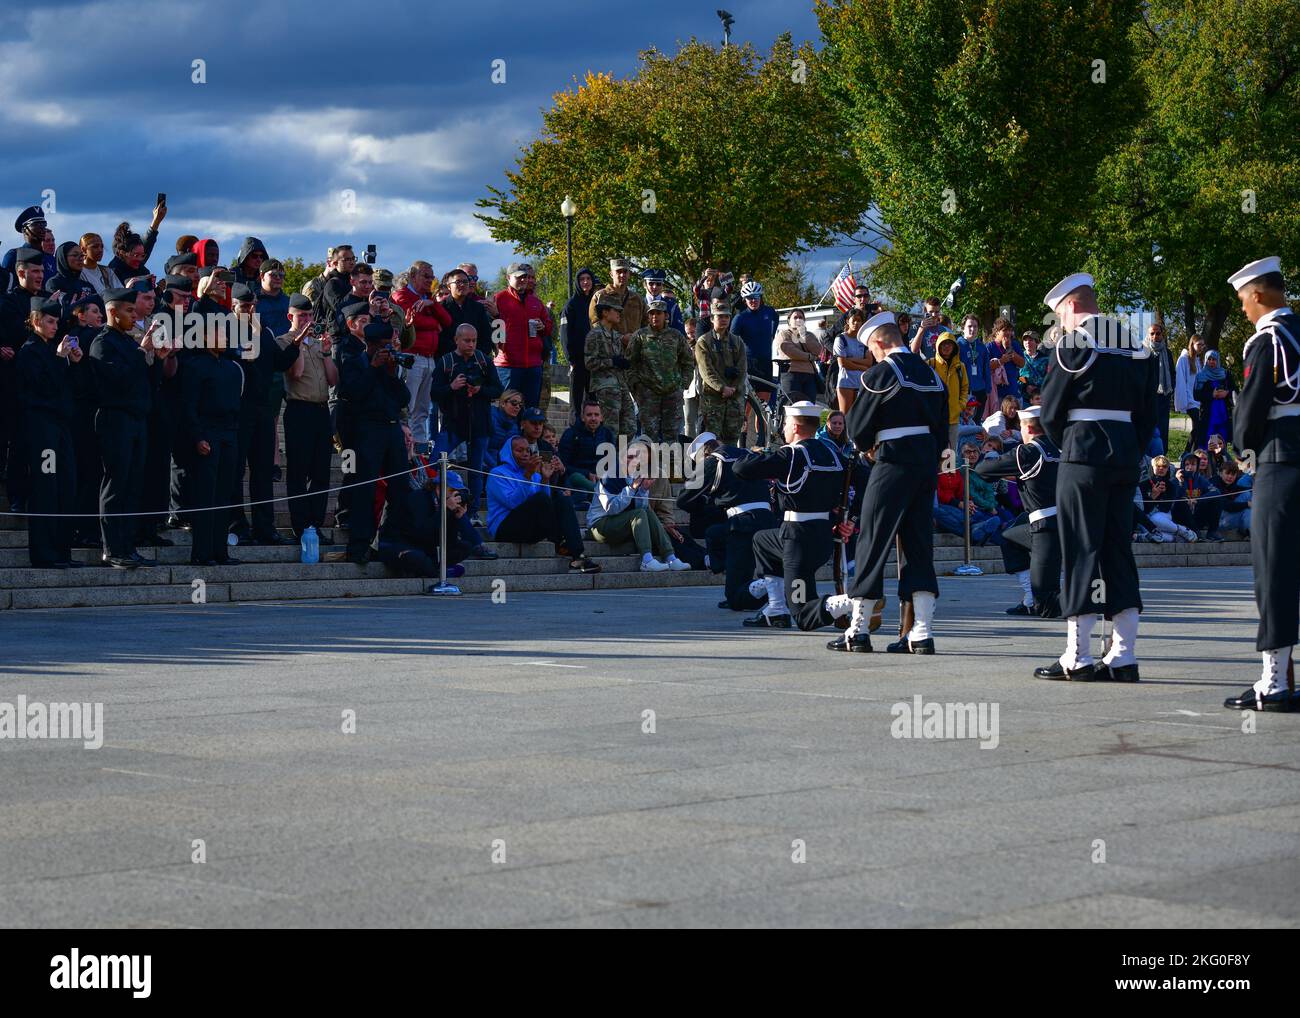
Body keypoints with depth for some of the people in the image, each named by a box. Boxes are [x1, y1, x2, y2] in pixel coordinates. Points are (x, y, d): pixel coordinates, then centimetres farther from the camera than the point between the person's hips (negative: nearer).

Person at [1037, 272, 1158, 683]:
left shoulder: (1076, 344, -8)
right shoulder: (1136, 346, 13)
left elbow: (1050, 409, -5)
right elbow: (1148, 410, 14)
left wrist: (1066, 446, 12)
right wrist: (1132, 453, 15)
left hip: (1085, 451, -7)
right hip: (1127, 455, 7)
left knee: (1081, 549, -3)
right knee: (1118, 549, 9)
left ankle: (1077, 659, -3)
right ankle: (1123, 657, 7)